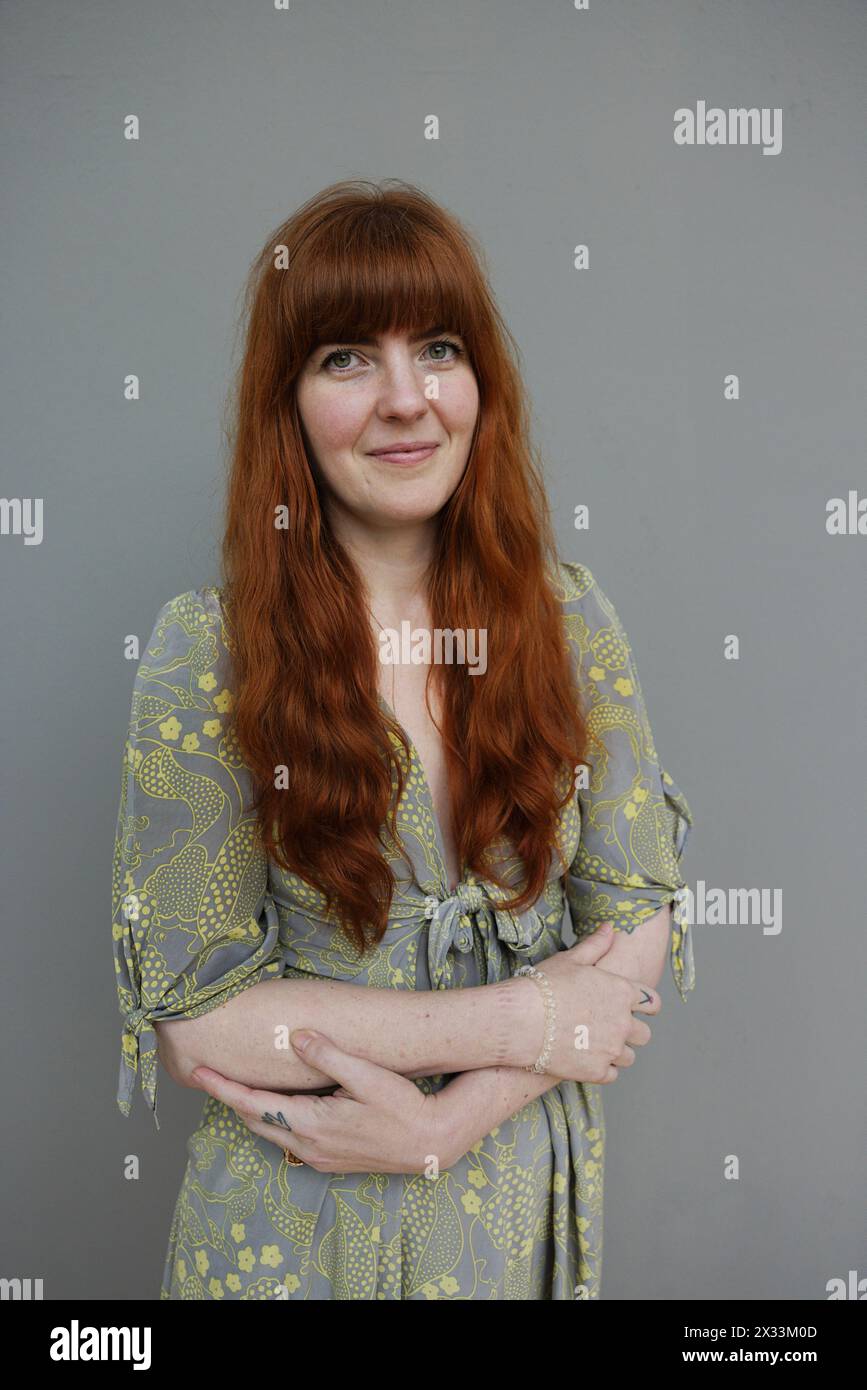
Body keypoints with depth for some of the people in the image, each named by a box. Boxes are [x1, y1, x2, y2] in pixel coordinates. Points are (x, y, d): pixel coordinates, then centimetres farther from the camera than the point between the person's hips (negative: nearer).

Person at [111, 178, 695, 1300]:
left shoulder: (571, 618, -8)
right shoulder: (203, 650, -16)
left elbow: (639, 924, -7)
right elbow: (190, 1017, -16)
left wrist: (445, 1122, -18)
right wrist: (514, 1022, -19)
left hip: (525, 1191, 2)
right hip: (294, 1219, -2)